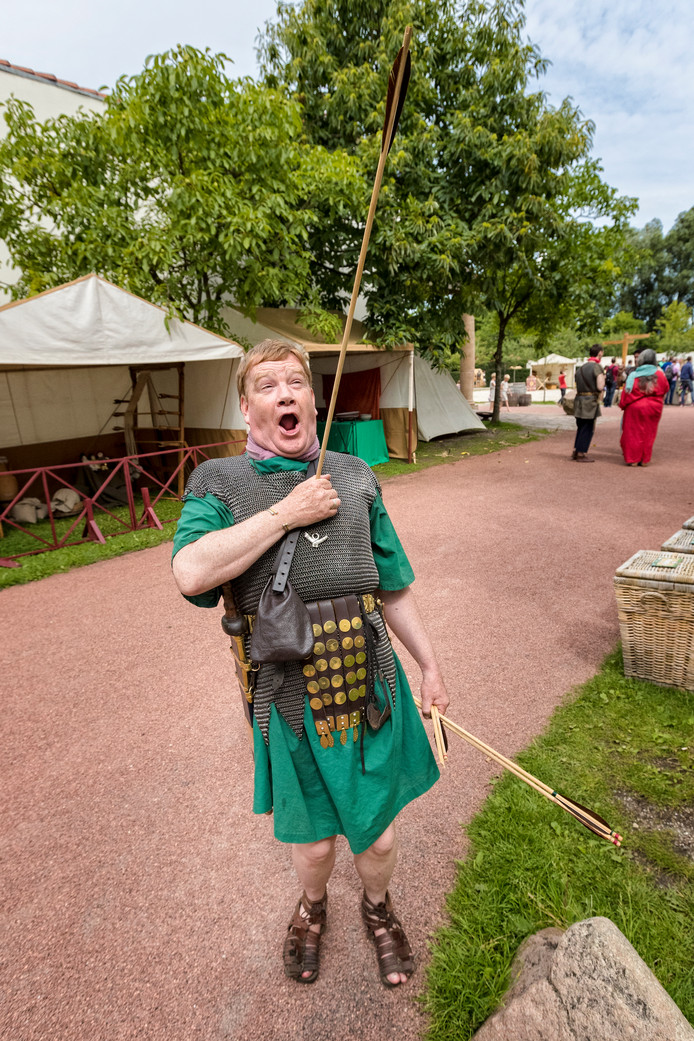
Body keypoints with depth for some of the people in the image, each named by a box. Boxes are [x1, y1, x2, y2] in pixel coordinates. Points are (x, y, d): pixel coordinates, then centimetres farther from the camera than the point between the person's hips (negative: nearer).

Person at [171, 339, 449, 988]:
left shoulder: (355, 476, 3)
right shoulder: (218, 483, -5)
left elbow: (393, 587, 8)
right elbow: (191, 573, -25)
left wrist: (429, 665, 10)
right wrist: (286, 512, -22)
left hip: (369, 688, 2)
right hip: (290, 701, -2)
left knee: (377, 836, 18)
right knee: (312, 842, 19)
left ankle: (377, 908, 53)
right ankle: (312, 906, 56)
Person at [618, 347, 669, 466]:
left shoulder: (634, 375, -10)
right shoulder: (659, 374, -3)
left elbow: (627, 392, -6)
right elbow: (666, 389, 8)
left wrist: (623, 405, 5)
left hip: (635, 408, -2)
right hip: (653, 408, 2)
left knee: (633, 433, 6)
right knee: (648, 434, 11)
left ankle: (633, 459, 5)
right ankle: (644, 460, 16)